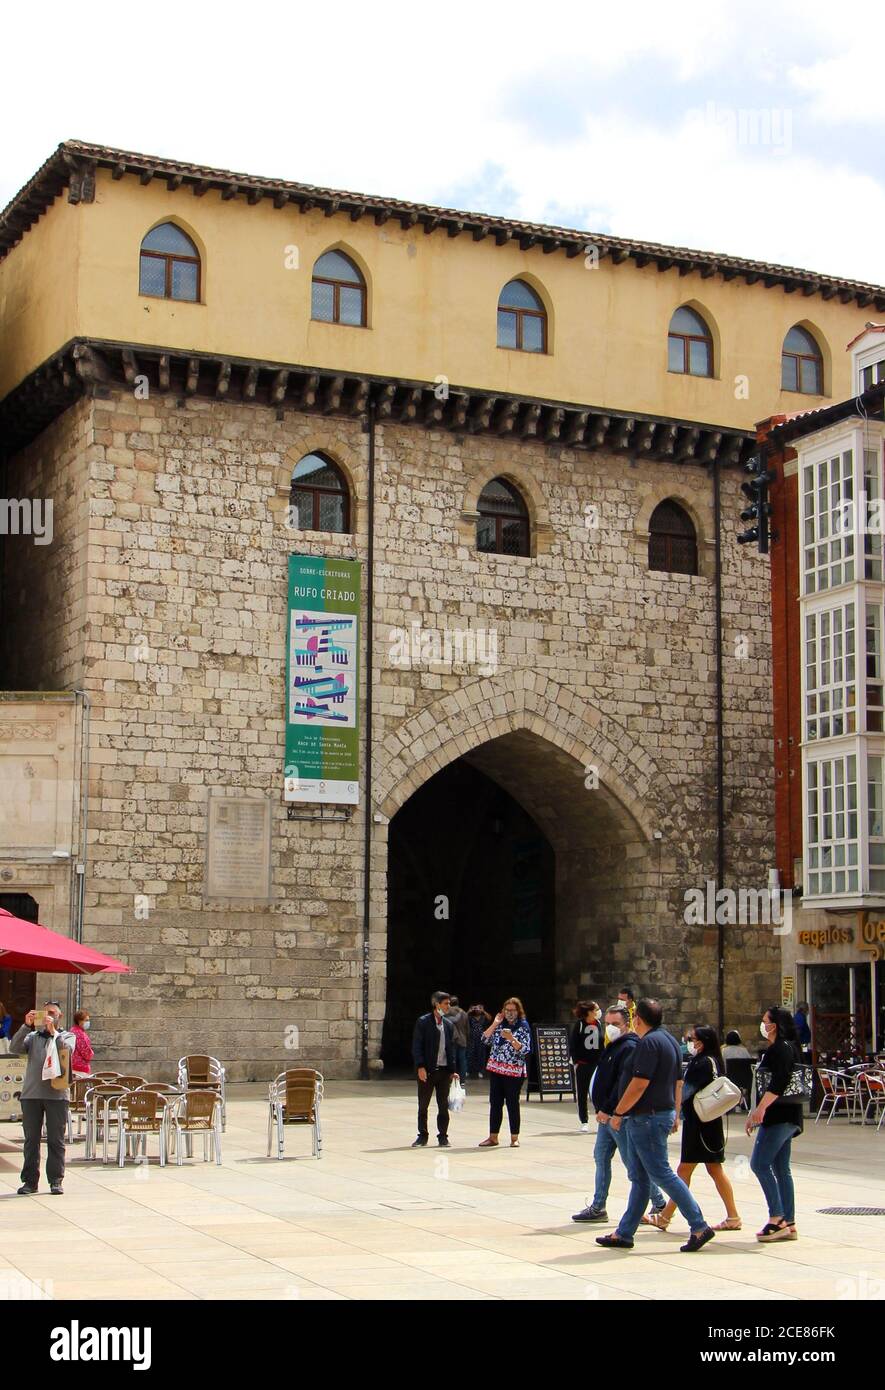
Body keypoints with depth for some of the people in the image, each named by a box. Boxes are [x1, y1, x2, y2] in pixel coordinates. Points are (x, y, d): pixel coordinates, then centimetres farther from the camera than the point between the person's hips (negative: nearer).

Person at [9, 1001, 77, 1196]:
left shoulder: (67, 1036, 11)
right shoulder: (33, 1036, 16)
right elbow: (15, 1048, -2)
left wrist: (53, 1031, -15)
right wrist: (26, 1026, -12)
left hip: (56, 1094, -2)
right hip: (31, 1094, 2)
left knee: (56, 1140, -1)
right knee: (31, 1139, 3)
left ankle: (56, 1181, 4)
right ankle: (30, 1181, 7)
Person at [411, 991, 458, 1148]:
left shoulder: (448, 1025, 11)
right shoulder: (423, 1022, -5)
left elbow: (451, 1048, 14)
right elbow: (416, 1046, -8)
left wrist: (453, 1070, 8)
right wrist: (420, 1067, -16)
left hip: (444, 1070, 4)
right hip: (427, 1070, -4)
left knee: (443, 1106, 6)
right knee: (423, 1105, 4)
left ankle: (443, 1136, 15)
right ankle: (422, 1136, 15)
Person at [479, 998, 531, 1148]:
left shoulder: (523, 1027, -3)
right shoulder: (500, 1025, 9)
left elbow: (524, 1050, -10)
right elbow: (485, 1040, 2)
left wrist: (511, 1039, -22)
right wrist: (494, 1024, -4)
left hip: (514, 1071, -4)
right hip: (496, 1068, 4)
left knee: (512, 1104, 0)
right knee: (495, 1103, 5)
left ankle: (514, 1138, 8)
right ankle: (493, 1137, 11)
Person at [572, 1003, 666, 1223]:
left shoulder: (630, 1047, -16)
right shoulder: (613, 1046, 16)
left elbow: (624, 1084, -23)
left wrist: (607, 1110, -22)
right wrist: (602, 1110, 14)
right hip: (607, 1115, 10)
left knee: (632, 1161, -3)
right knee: (601, 1158, 11)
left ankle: (659, 1203, 7)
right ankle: (598, 1207, 17)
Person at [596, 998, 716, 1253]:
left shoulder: (649, 1043, -16)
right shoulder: (670, 1040, 14)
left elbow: (639, 1084, -22)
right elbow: (678, 1082, 19)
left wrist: (618, 1113, -14)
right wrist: (674, 1115, 24)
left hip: (647, 1117, -10)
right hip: (664, 1112, 10)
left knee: (661, 1174, -7)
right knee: (638, 1177, 11)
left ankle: (700, 1227, -7)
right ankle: (624, 1234, 15)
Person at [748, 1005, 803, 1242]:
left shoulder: (781, 1048, -12)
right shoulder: (776, 1049, 19)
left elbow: (779, 1083, -23)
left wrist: (760, 1109, -26)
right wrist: (757, 1114, 24)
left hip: (780, 1115, -10)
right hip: (785, 1115, 10)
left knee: (760, 1163, -11)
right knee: (781, 1169, 9)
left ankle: (777, 1217, -12)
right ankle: (789, 1224, 9)